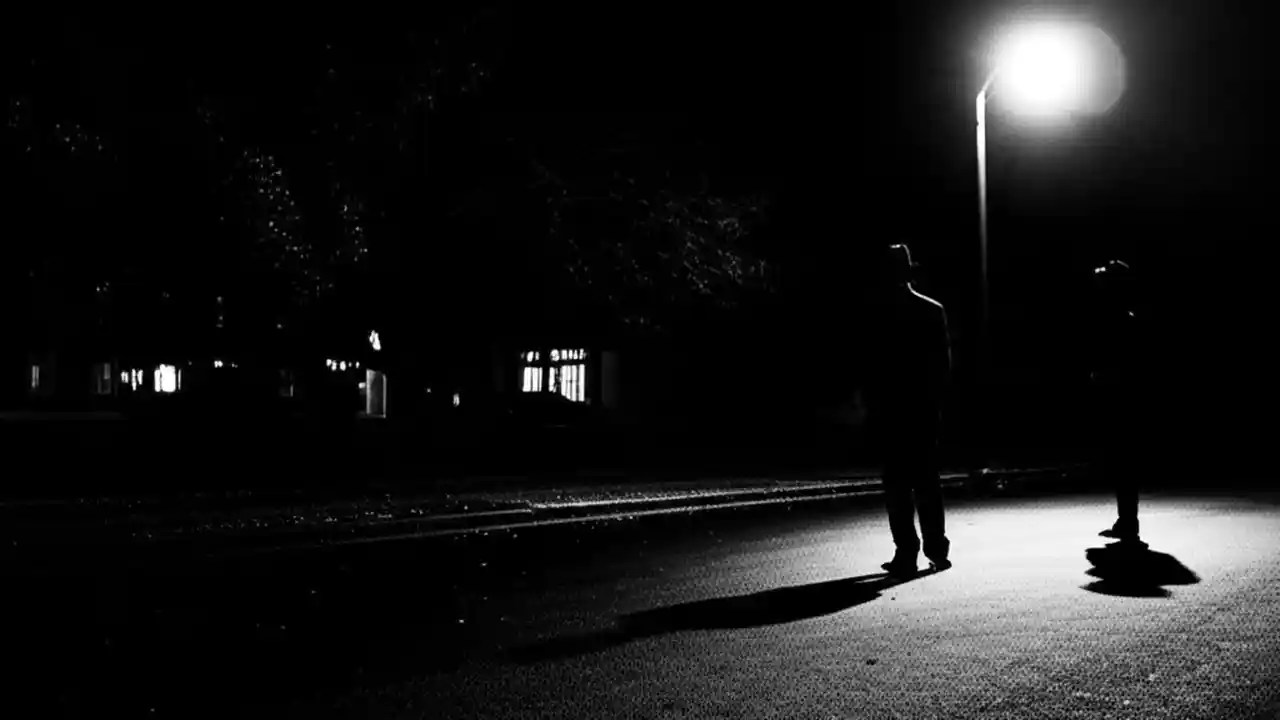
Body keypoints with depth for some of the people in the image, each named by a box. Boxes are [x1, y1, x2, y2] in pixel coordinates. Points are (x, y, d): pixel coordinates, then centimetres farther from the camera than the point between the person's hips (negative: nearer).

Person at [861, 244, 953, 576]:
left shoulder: (876, 314, -7)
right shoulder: (933, 310, 2)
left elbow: (869, 365, -7)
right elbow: (944, 363, 2)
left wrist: (870, 404, 2)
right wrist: (935, 399, 11)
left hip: (889, 411, -3)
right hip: (926, 409, 3)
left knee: (898, 483, 1)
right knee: (927, 480, 13)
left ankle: (907, 552, -1)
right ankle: (936, 549, 15)